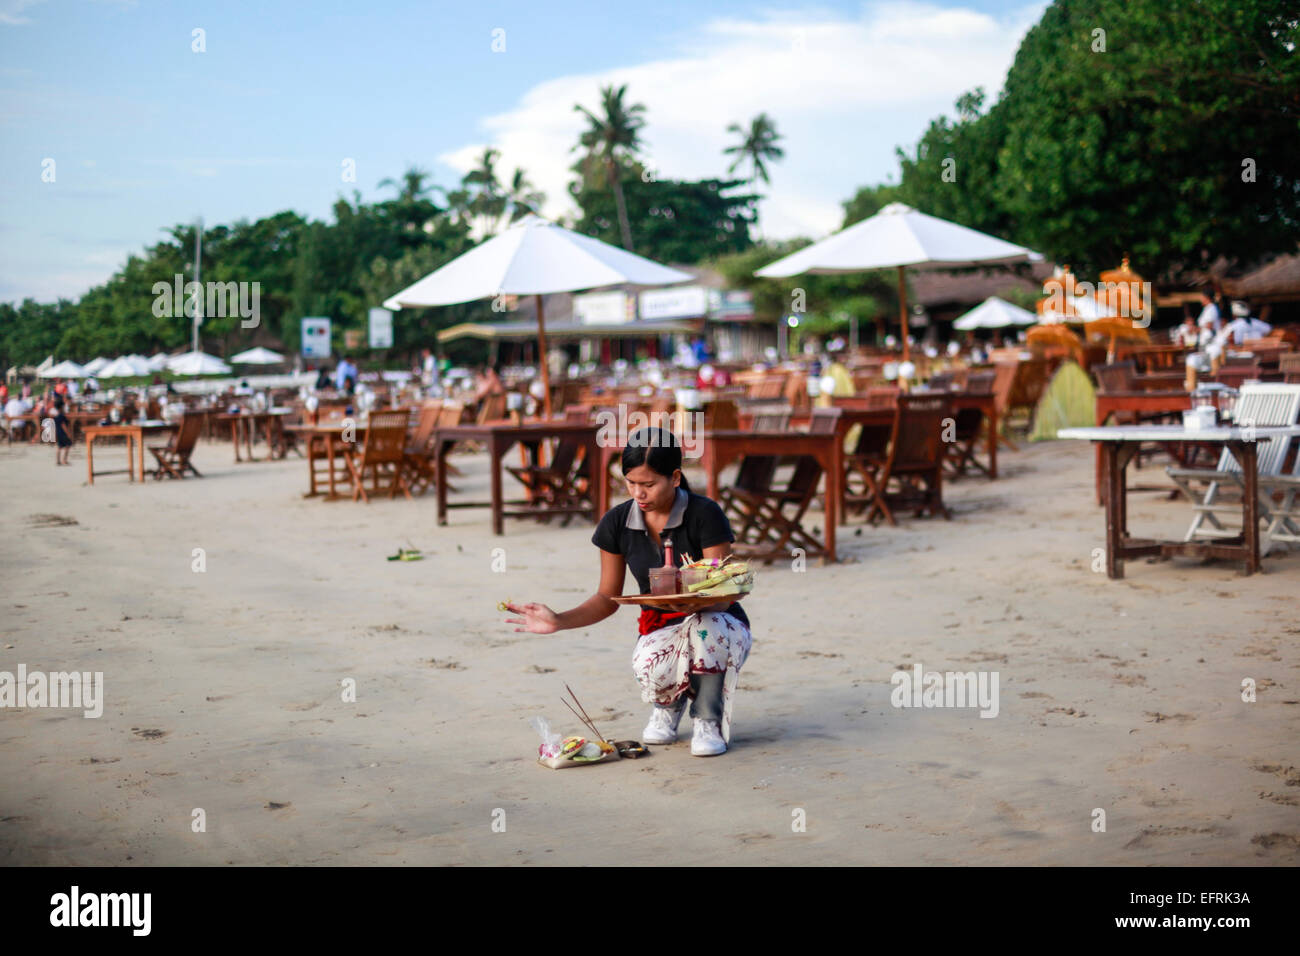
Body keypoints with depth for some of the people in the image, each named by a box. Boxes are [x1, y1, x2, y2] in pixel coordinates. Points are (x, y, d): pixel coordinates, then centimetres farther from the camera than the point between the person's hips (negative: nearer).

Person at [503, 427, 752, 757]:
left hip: (719, 626, -2)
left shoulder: (704, 514, -17)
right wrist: (559, 621, -14)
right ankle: (669, 703, 6)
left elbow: (724, 594, -18)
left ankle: (708, 721, -12)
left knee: (703, 624, -39)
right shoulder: (617, 523, -5)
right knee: (649, 669, -34)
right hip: (659, 630, 2)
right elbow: (608, 599, 3)